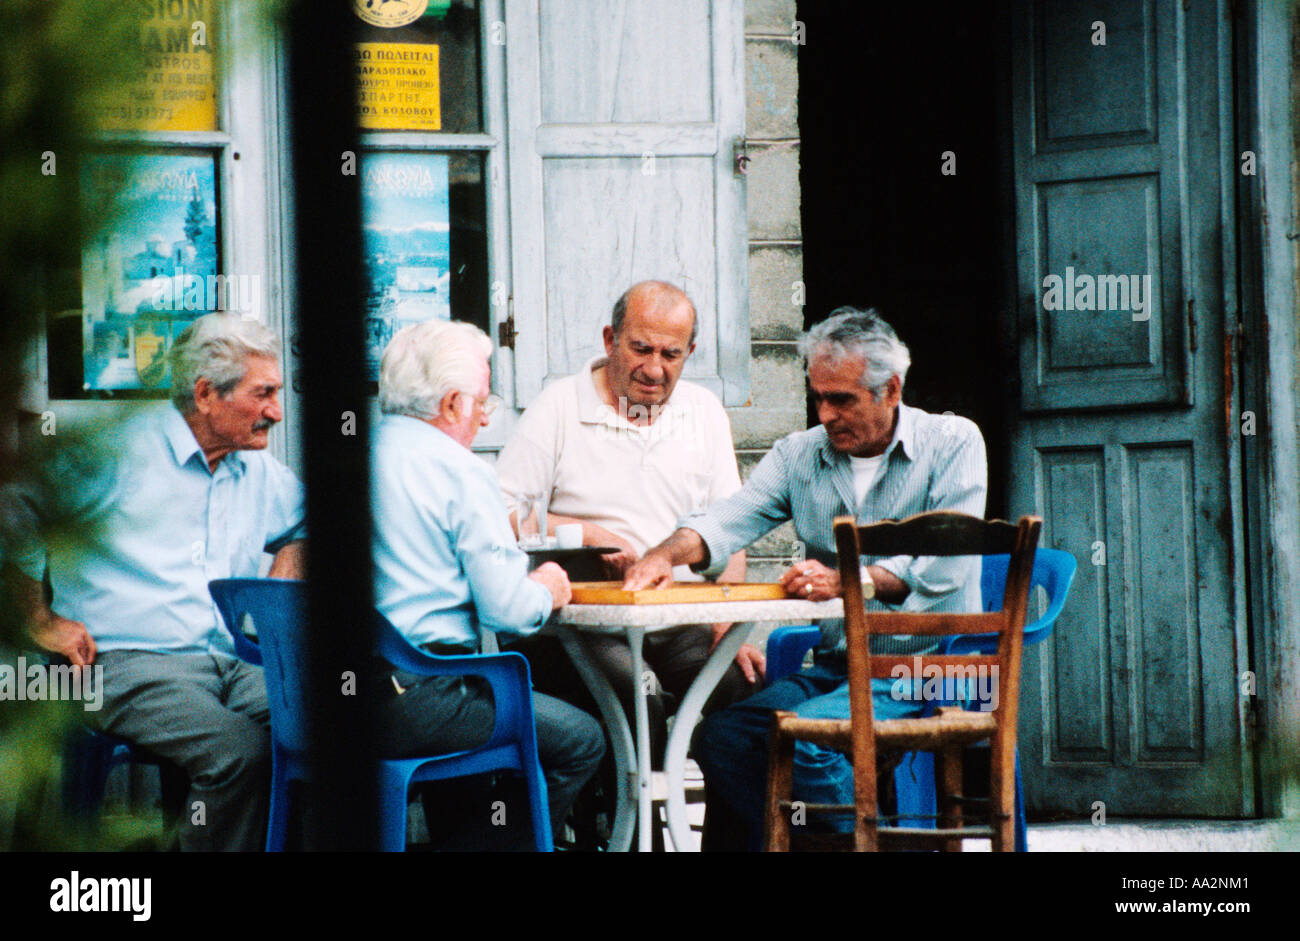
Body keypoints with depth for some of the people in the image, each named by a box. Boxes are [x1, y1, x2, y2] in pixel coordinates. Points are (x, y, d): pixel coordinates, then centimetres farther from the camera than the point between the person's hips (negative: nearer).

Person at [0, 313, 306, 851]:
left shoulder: (261, 474, 20)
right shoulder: (121, 450, -1)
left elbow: (304, 524, 41)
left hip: (235, 664, 6)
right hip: (126, 663, -6)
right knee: (241, 749, -35)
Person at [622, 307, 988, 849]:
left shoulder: (953, 444, -2)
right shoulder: (800, 454, 12)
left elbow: (944, 566, -14)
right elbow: (731, 520, -1)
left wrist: (847, 580, -26)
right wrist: (667, 554, -23)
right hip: (836, 665, 6)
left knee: (801, 736, -30)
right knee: (721, 736, -19)